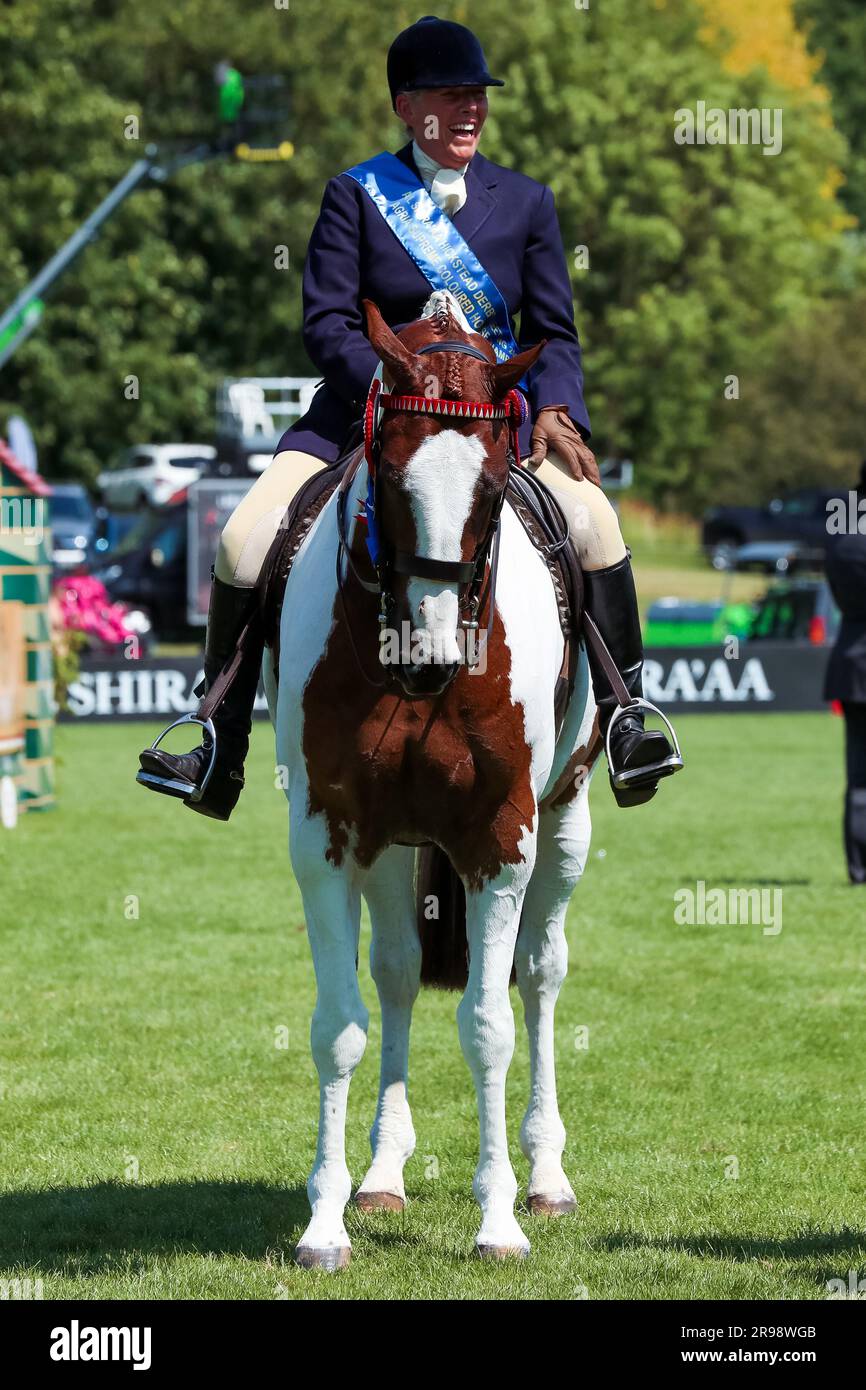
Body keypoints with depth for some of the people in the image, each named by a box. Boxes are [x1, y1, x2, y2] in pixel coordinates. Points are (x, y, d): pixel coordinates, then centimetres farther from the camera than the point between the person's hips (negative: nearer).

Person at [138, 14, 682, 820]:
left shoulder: (525, 202, 9)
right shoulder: (355, 196, 2)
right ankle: (220, 759, -5)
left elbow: (556, 332, 8)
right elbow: (325, 324, -5)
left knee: (591, 515, -26)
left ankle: (626, 723, -12)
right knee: (245, 540, -18)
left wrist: (554, 410, -12)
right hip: (364, 406, -1)